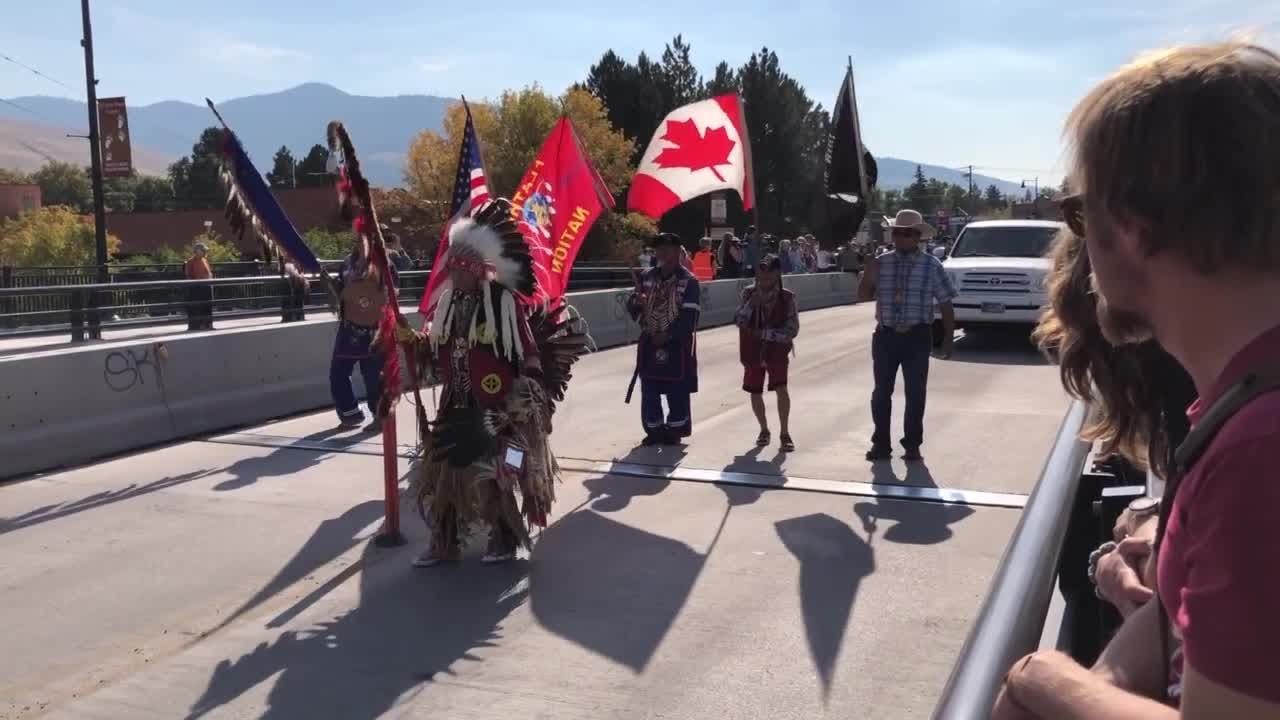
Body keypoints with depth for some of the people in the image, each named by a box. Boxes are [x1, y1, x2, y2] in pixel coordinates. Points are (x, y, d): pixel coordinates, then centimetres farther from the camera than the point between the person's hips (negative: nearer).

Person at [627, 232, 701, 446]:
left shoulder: (688, 281, -7)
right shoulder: (647, 278, 9)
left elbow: (689, 316, -13)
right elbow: (632, 306, 10)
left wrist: (668, 335, -16)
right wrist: (636, 303, -14)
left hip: (677, 344, -5)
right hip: (649, 342, 5)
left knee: (677, 391, 0)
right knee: (649, 389, 7)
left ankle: (675, 430, 12)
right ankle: (654, 429, 19)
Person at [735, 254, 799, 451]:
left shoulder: (786, 297, -9)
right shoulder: (749, 293, -3)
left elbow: (792, 329, -13)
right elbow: (739, 321, -10)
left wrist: (764, 333, -18)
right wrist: (751, 303, -24)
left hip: (777, 352, -3)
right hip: (752, 353, 3)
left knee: (781, 389, -16)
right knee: (755, 393, 9)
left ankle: (785, 434, -5)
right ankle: (764, 430, 30)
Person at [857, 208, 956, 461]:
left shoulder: (931, 266, -2)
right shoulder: (881, 263, 4)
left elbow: (945, 304, 1)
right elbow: (864, 296, 7)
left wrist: (948, 339, -1)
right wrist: (869, 276, -12)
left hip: (917, 337, -2)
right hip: (885, 335, 2)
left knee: (915, 393, 6)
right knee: (881, 392, 7)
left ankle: (912, 446, 17)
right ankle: (881, 444, 17)